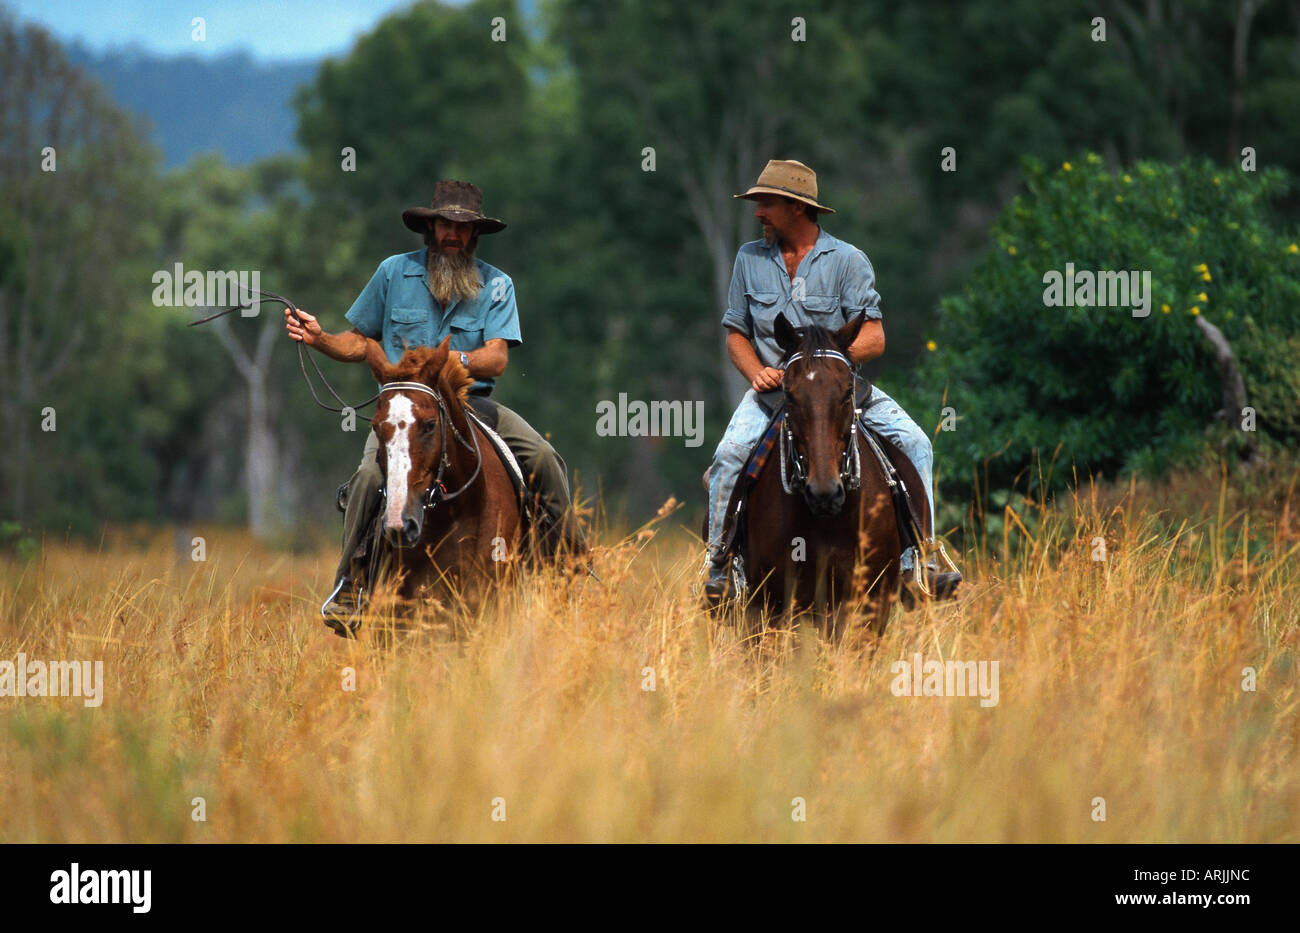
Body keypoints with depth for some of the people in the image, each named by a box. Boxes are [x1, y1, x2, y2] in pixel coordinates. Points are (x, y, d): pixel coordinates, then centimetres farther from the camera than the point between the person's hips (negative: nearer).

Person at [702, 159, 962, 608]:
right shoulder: (750, 259, 6)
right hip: (774, 392, 1)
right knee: (730, 454, -26)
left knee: (913, 443, -19)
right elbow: (736, 334, 11)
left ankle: (915, 563, -17)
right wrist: (757, 372, -10)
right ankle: (717, 566, -15)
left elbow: (873, 338, -9)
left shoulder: (847, 260, -3)